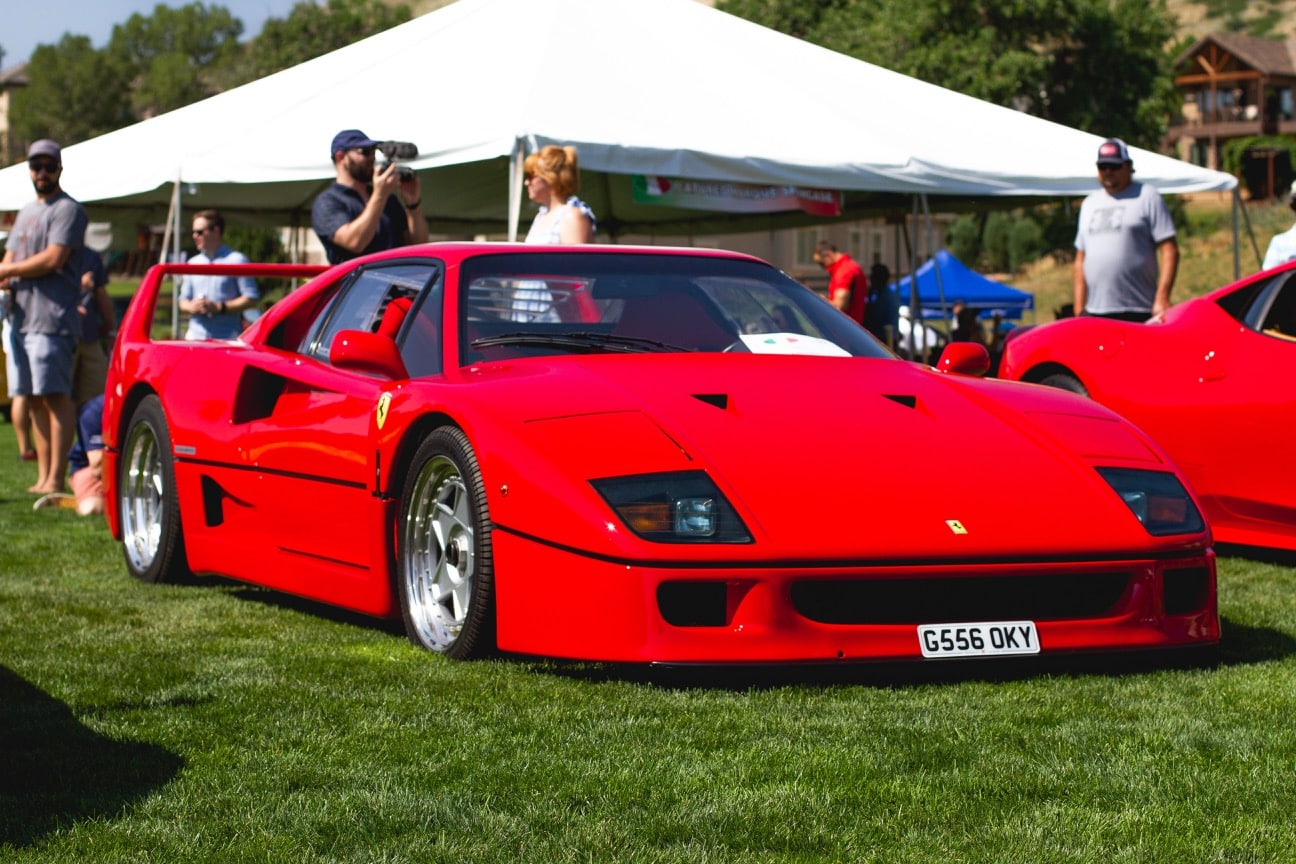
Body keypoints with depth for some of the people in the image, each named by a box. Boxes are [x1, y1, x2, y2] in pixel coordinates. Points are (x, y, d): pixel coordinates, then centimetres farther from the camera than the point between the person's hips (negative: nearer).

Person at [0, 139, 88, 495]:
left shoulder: (68, 210, -3)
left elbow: (53, 259, -13)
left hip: (53, 318, -9)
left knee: (55, 396, -11)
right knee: (33, 400, 6)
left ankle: (55, 479, -13)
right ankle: (43, 476, 8)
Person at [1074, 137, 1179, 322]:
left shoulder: (1148, 197, 3)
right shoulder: (1089, 204, 21)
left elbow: (1170, 251, -4)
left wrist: (1162, 297, -15)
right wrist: (1079, 308, 13)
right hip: (1094, 314, 5)